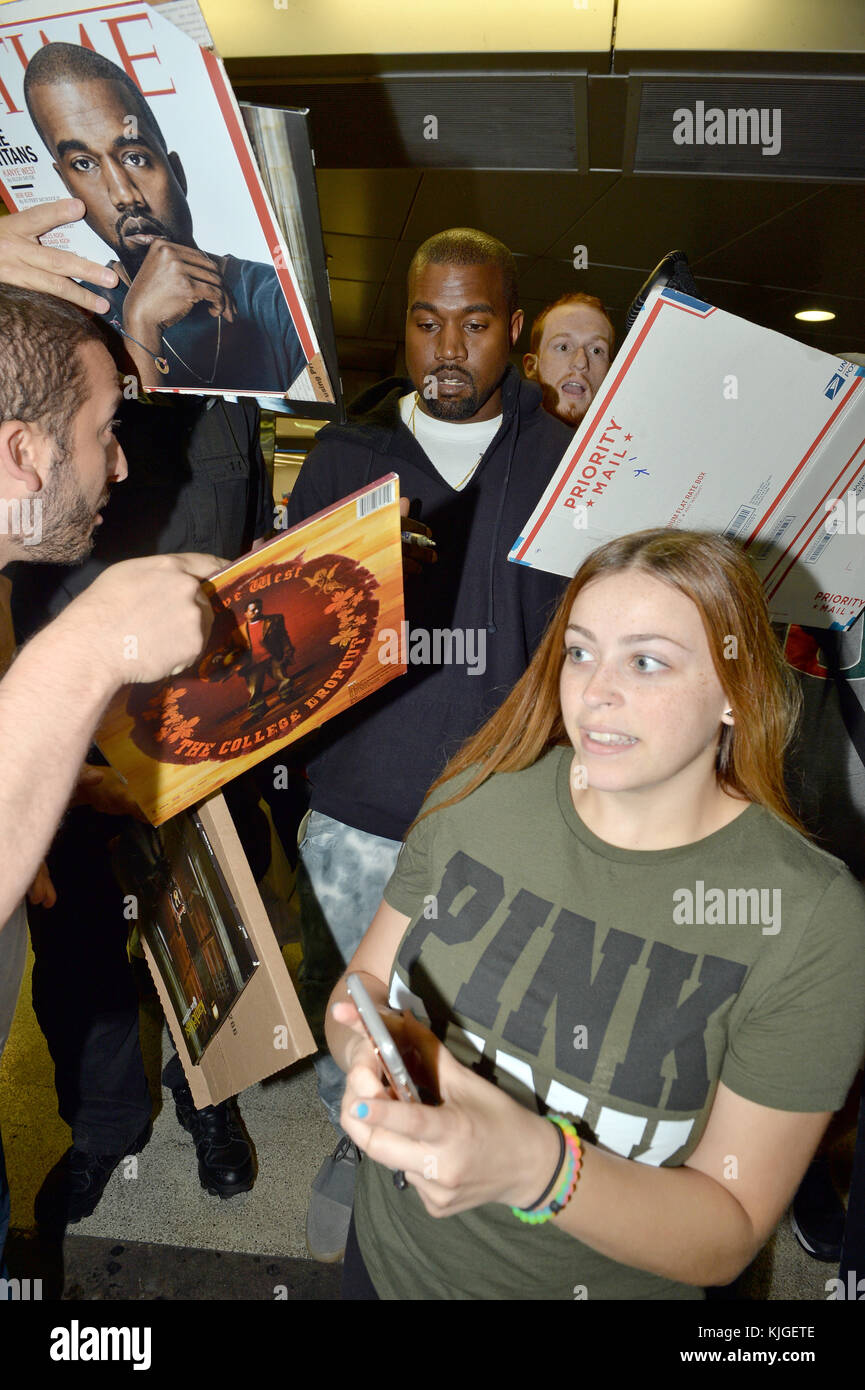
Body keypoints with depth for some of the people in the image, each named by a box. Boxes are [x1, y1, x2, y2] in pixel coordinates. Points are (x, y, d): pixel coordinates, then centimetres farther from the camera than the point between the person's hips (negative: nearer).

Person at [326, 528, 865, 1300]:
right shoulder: (478, 795, -13)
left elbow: (730, 1236, -19)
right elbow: (360, 989, -5)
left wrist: (537, 1165, -36)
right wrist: (370, 1049, -27)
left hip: (606, 1280, -2)